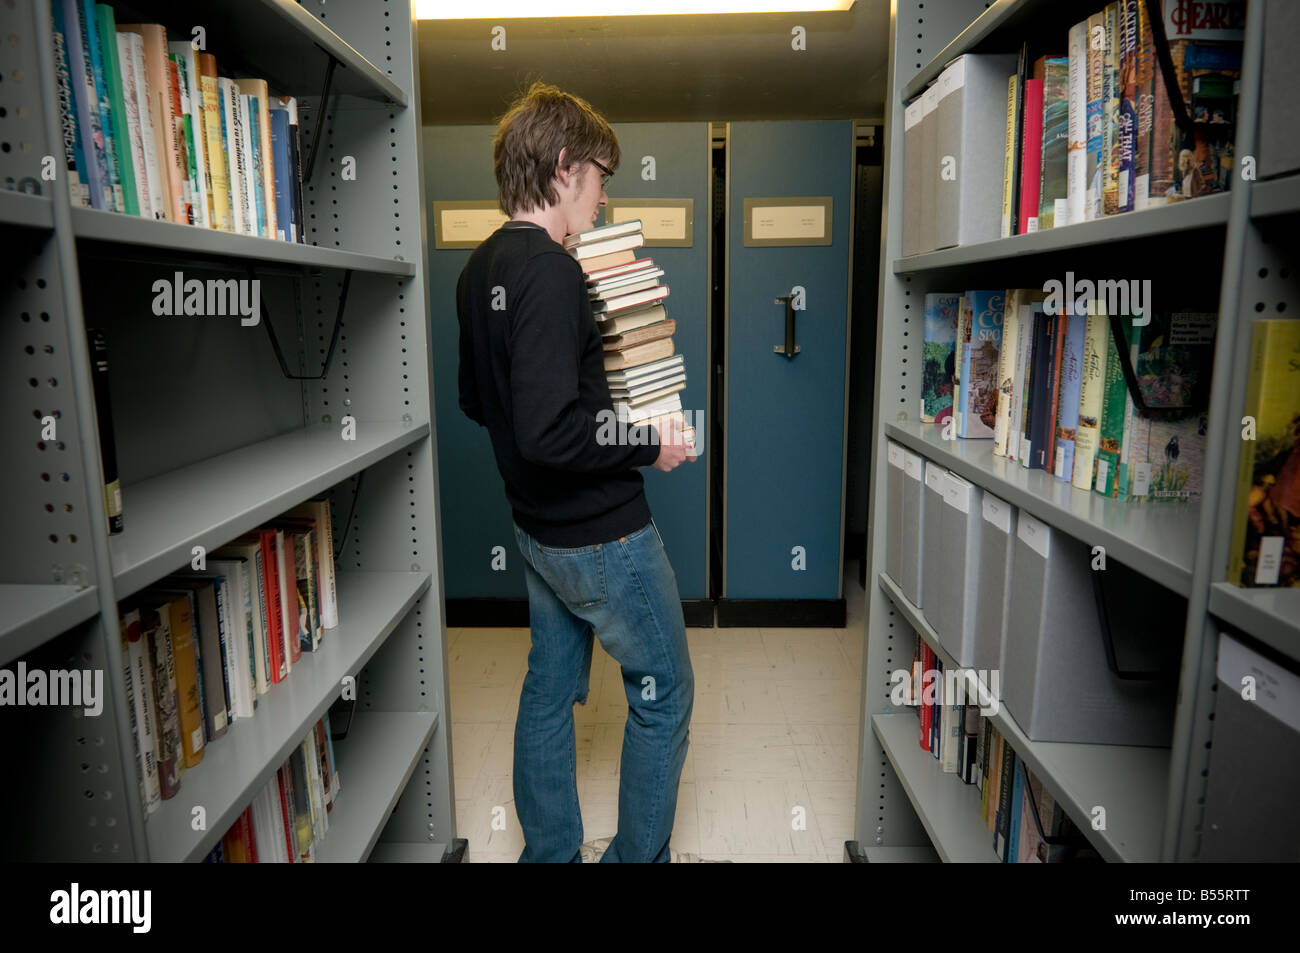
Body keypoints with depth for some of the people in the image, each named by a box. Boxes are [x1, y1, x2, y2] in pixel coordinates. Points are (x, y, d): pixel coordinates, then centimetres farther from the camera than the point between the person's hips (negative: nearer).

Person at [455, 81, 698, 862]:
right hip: (603, 533, -9)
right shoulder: (551, 271, -23)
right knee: (664, 696, 10)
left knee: (550, 690, 20)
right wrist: (647, 446, -16)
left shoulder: (481, 269, 7)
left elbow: (478, 402, 16)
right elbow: (549, 434, -31)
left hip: (538, 527, 9)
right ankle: (638, 857, 25)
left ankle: (549, 853, 36)